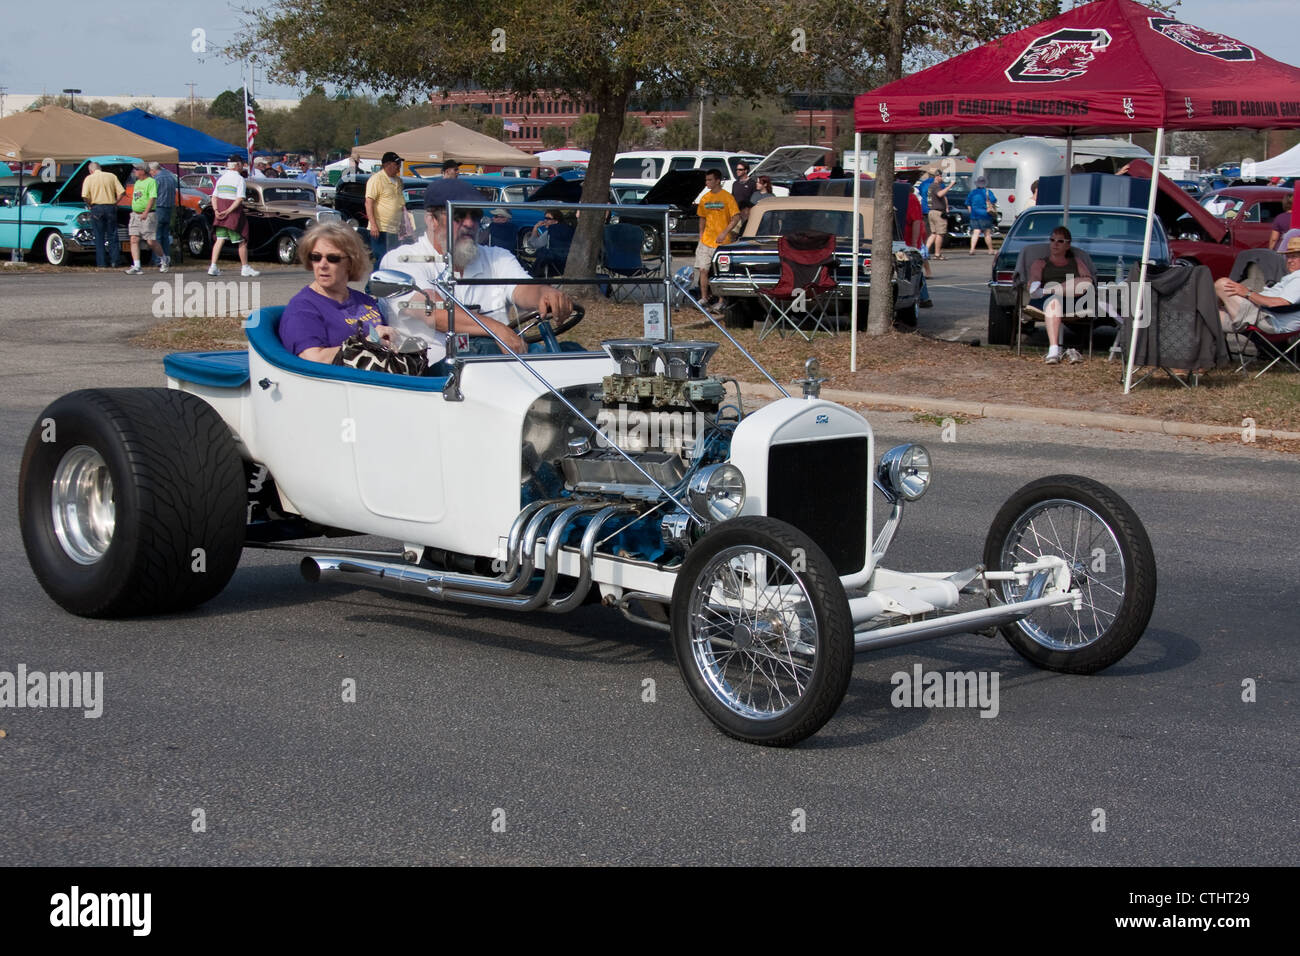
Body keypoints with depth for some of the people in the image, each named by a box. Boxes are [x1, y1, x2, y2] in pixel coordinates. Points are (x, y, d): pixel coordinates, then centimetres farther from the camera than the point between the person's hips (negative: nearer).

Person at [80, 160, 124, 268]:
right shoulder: (111, 176, 6)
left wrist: (90, 205, 5)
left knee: (99, 237, 5)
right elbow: (121, 192, 0)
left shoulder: (89, 178, 1)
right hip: (110, 208, 1)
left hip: (97, 208, -1)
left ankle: (102, 262, 4)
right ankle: (115, 260, 0)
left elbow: (85, 196, -11)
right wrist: (115, 203, 10)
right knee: (112, 236, 8)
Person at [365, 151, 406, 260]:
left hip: (395, 229, 8)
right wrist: (373, 225, -21)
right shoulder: (376, 179, -8)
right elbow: (369, 203, -14)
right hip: (380, 229, -8)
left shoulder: (398, 181, 17)